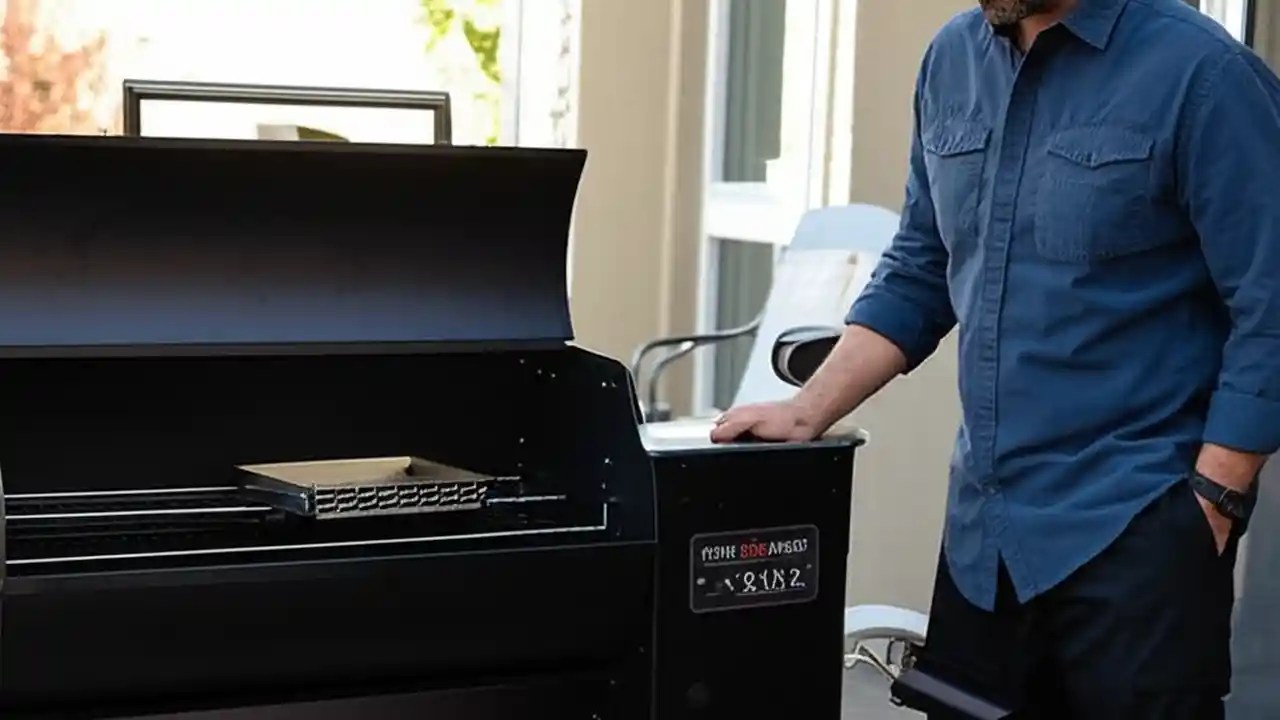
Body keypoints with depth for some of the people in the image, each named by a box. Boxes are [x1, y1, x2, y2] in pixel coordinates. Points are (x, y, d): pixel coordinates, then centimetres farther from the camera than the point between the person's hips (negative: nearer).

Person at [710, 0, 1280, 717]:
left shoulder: (1198, 71, -12)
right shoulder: (952, 61, 7)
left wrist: (1208, 505, -14)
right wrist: (807, 414, 5)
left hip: (1133, 531, -6)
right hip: (982, 528, 6)